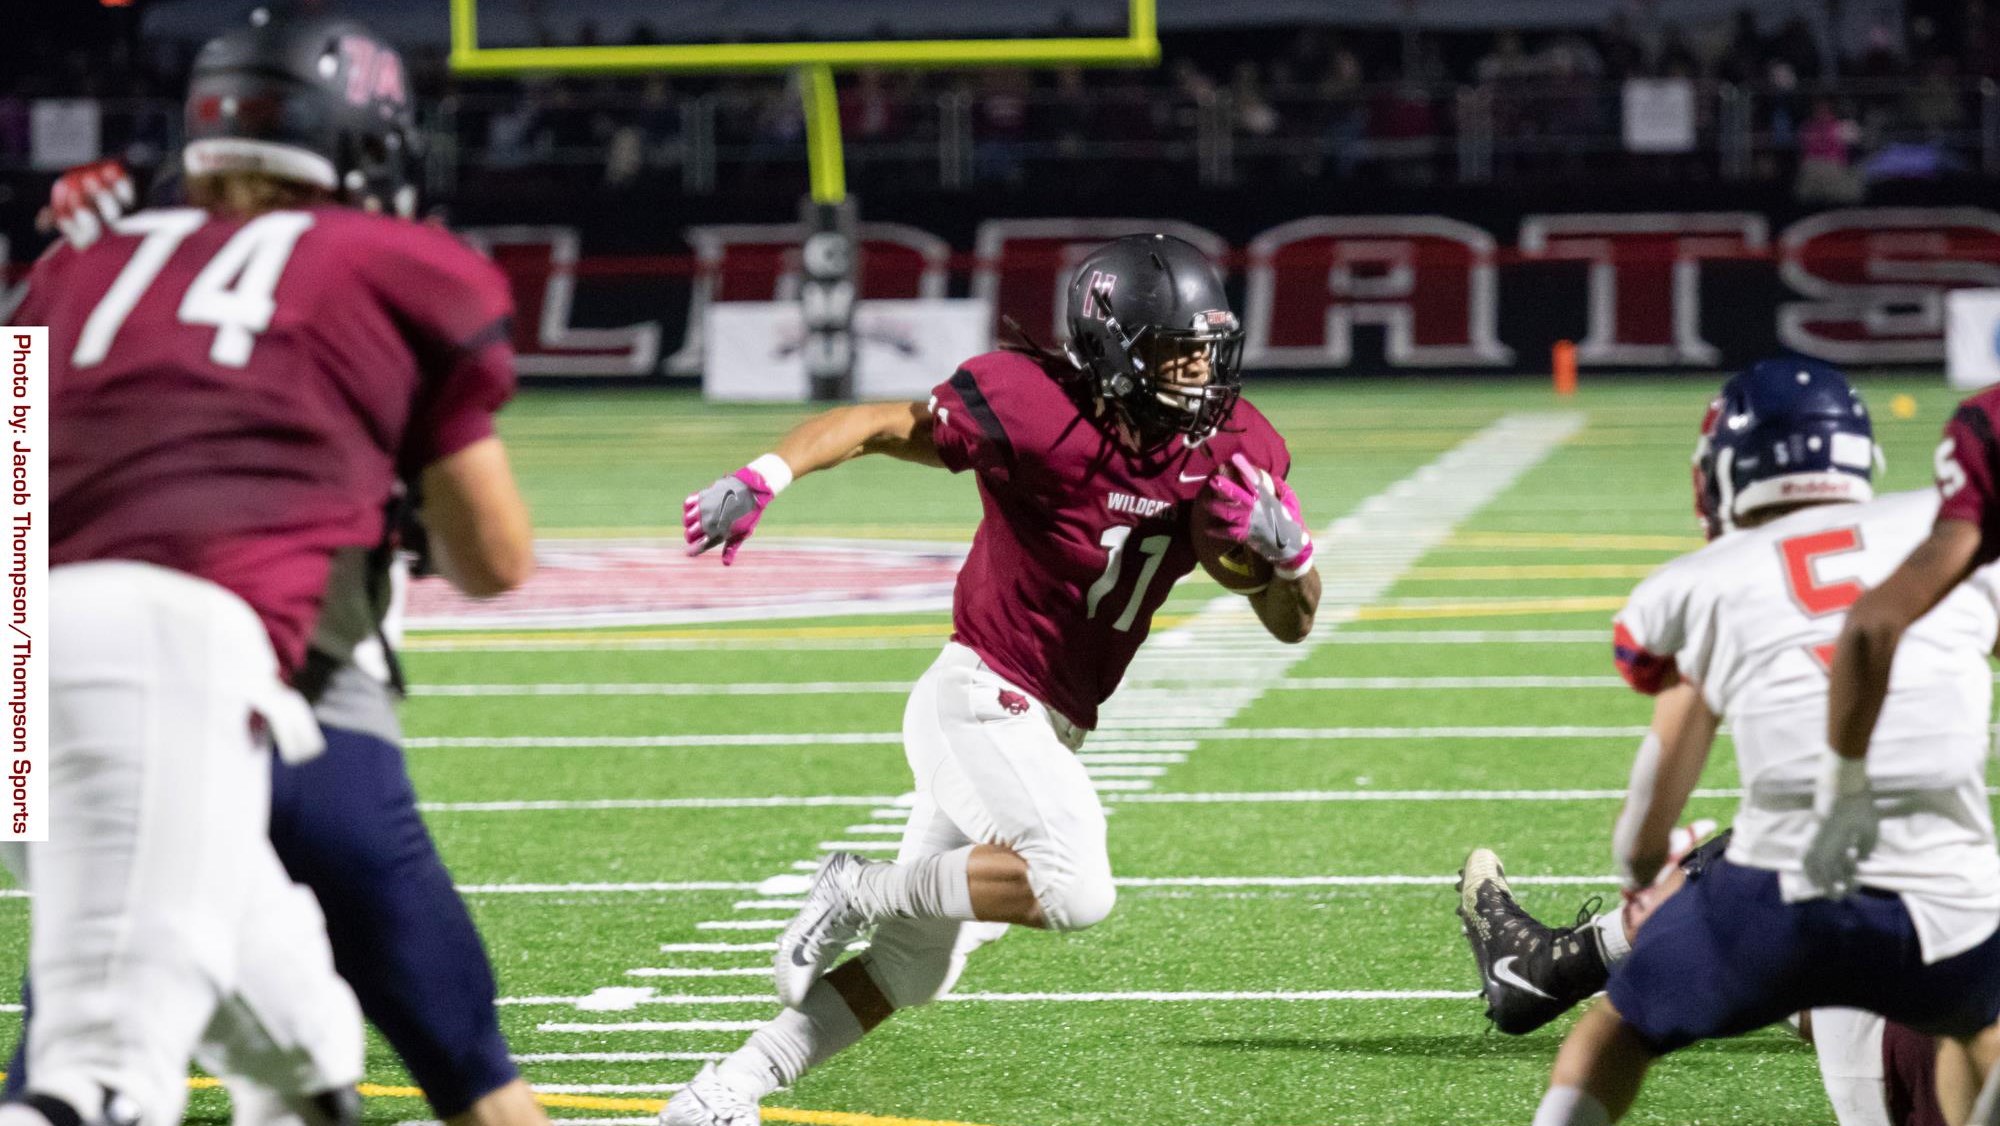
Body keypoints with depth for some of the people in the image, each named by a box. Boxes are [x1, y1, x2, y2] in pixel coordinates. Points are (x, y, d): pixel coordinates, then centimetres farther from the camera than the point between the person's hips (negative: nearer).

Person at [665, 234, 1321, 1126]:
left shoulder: (1233, 449, -2)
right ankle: (863, 890, -8)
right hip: (982, 700, -8)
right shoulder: (1041, 415, -21)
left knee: (914, 967, 13)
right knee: (1074, 889, -29)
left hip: (1044, 730, 8)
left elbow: (1291, 624, 5)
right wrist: (763, 478, -28)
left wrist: (1288, 550, -17)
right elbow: (878, 424, -12)